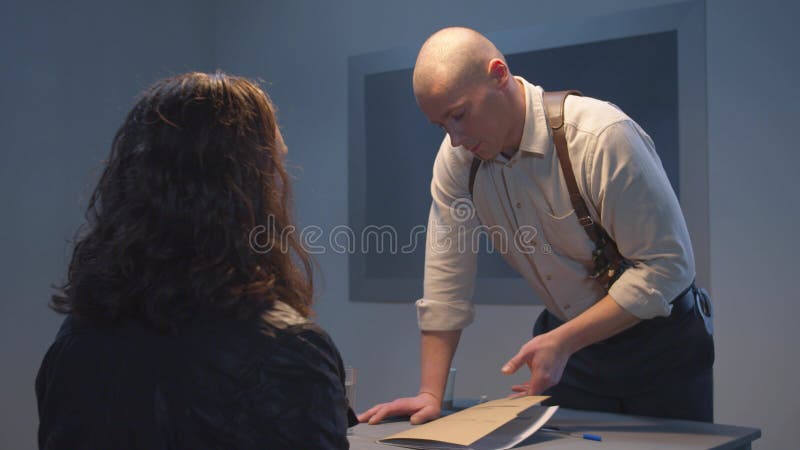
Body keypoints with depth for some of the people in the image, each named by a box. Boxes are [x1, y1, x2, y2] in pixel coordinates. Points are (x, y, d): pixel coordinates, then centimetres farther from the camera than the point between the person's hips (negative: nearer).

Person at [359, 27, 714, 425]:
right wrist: (430, 394, -10)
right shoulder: (456, 157, -11)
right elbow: (446, 277, -8)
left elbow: (667, 265, -25)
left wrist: (563, 342, -28)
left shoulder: (604, 137, -27)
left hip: (655, 341, -4)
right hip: (563, 337, 4)